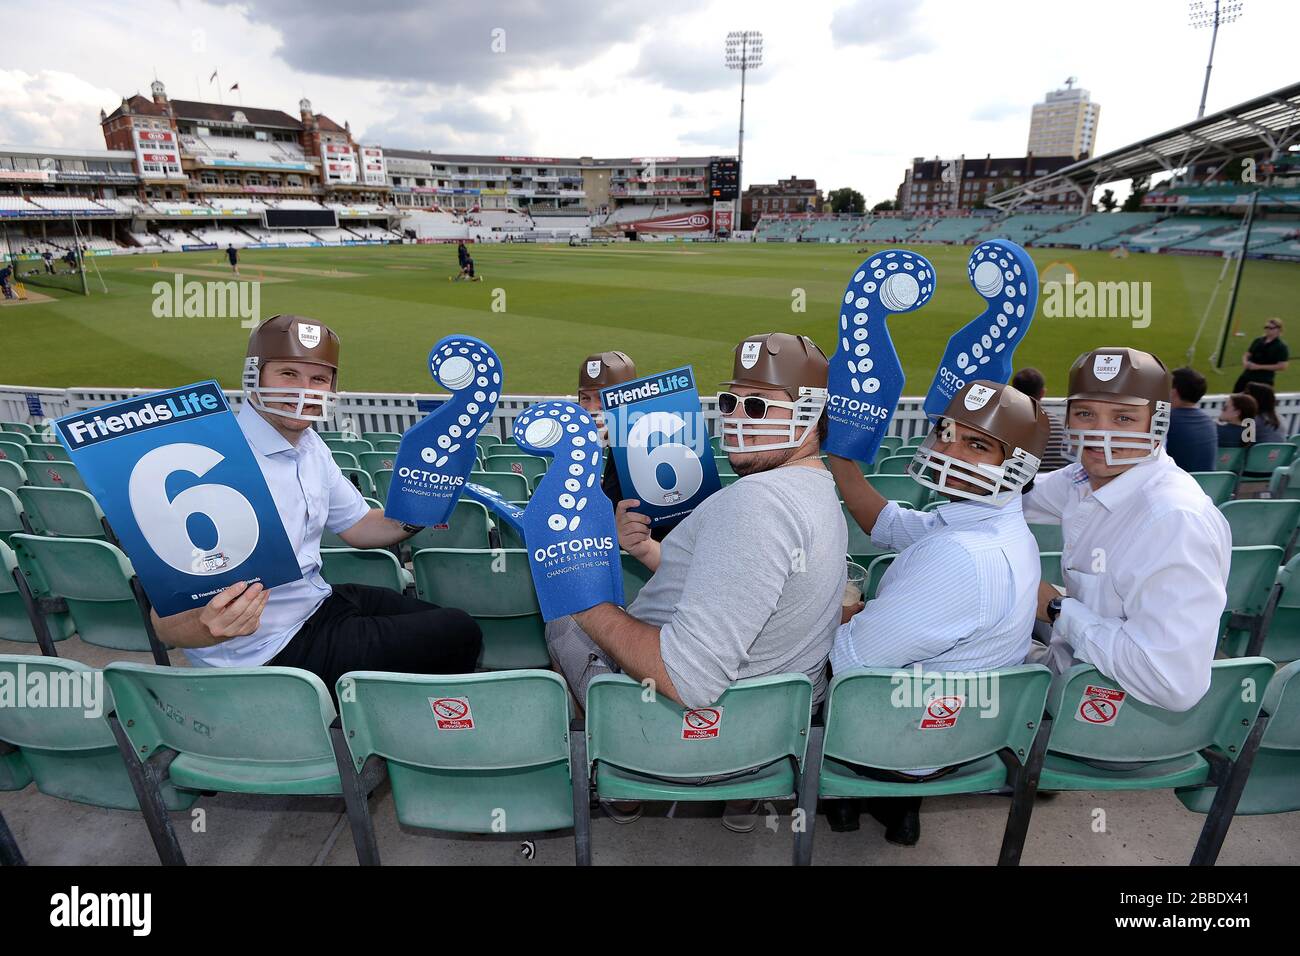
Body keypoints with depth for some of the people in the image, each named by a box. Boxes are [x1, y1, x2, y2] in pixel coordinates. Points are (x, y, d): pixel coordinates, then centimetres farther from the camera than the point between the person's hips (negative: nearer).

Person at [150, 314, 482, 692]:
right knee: (459, 637, -7)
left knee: (455, 625, 17)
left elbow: (358, 526, 14)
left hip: (318, 602, 9)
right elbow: (167, 621, -26)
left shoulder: (309, 445, 2)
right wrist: (210, 625, -50)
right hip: (267, 653, -9)